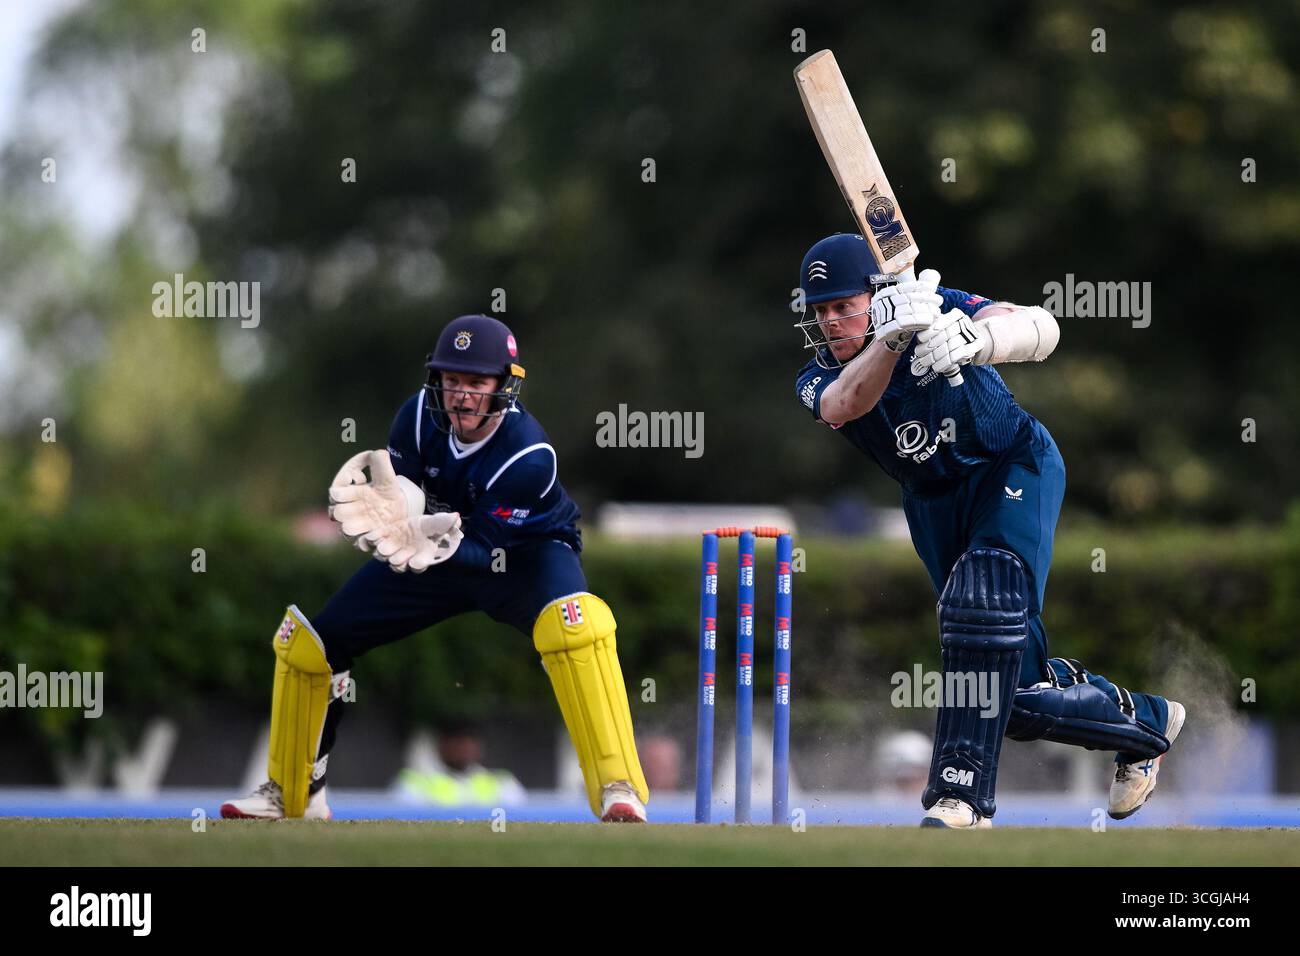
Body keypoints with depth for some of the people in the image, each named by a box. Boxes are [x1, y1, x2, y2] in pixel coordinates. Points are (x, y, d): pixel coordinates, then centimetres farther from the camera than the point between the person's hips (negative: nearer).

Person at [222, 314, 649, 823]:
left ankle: (619, 790, -37)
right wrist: (384, 516, -38)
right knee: (309, 640, -2)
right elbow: (397, 493, -14)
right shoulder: (419, 416, -19)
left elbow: (484, 552, -32)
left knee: (574, 623, -39)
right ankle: (290, 794, 20)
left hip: (523, 554, -5)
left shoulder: (529, 456, -32)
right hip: (438, 547, 5)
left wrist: (436, 545, -52)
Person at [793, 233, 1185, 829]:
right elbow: (847, 402, -36)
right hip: (935, 503, 4)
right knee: (1019, 692, -1)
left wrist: (974, 342, -60)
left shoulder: (939, 310, -19)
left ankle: (961, 796, -32)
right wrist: (893, 336, -56)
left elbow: (1041, 329, -37)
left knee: (982, 599, -32)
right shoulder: (818, 381, -10)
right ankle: (1141, 721, 28)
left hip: (1013, 467, -4)